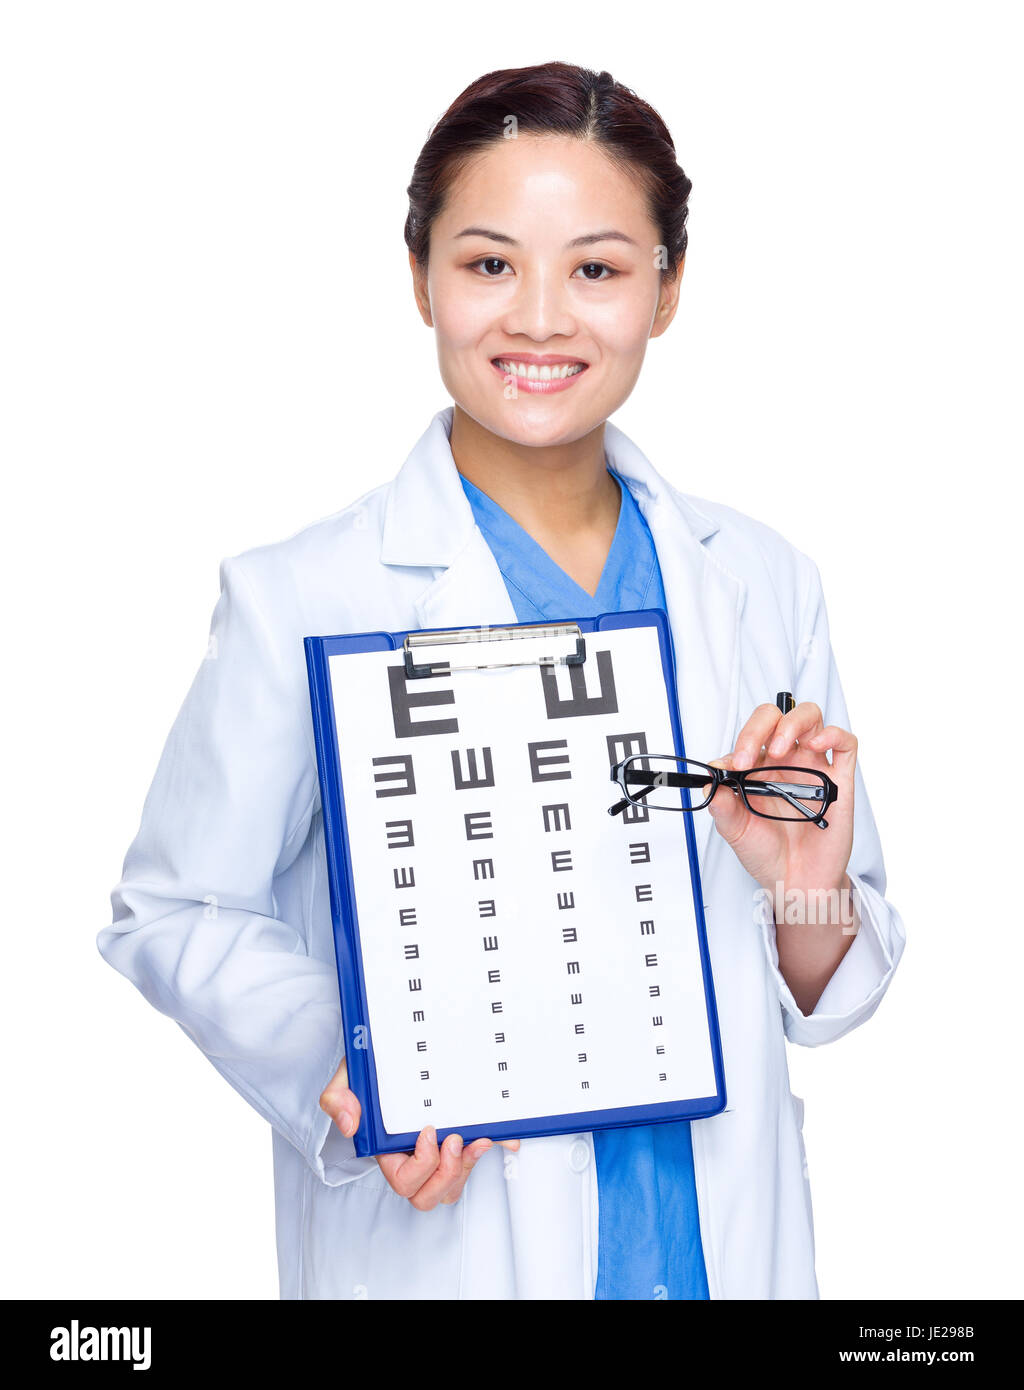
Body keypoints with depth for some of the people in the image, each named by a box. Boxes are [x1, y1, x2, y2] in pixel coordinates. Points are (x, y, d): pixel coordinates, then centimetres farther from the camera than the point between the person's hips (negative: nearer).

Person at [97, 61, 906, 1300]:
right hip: (439, 1252, -3)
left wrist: (808, 890, -16)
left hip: (724, 1240, 3)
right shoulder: (300, 599, -13)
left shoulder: (763, 583, -2)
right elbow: (173, 915, -7)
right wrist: (341, 1070, -22)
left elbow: (826, 1003, 4)